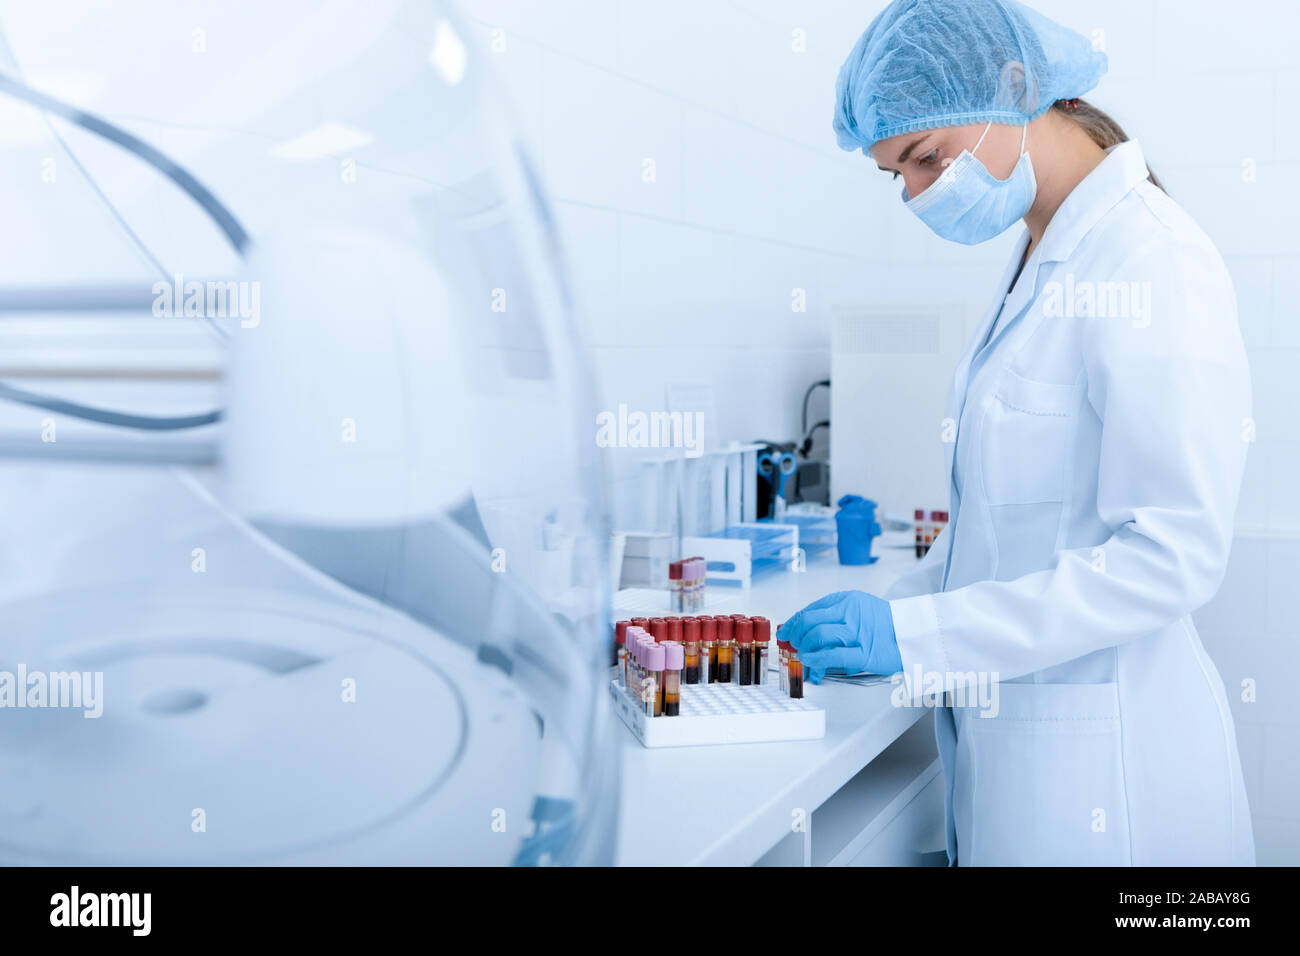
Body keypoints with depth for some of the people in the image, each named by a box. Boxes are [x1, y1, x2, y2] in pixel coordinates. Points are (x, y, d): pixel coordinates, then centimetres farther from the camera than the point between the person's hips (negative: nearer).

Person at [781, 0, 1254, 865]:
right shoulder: (1043, 261, 10)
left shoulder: (1152, 260, -17)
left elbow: (1171, 555, -22)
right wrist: (887, 614, 4)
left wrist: (917, 632, -22)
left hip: (1100, 756, -8)